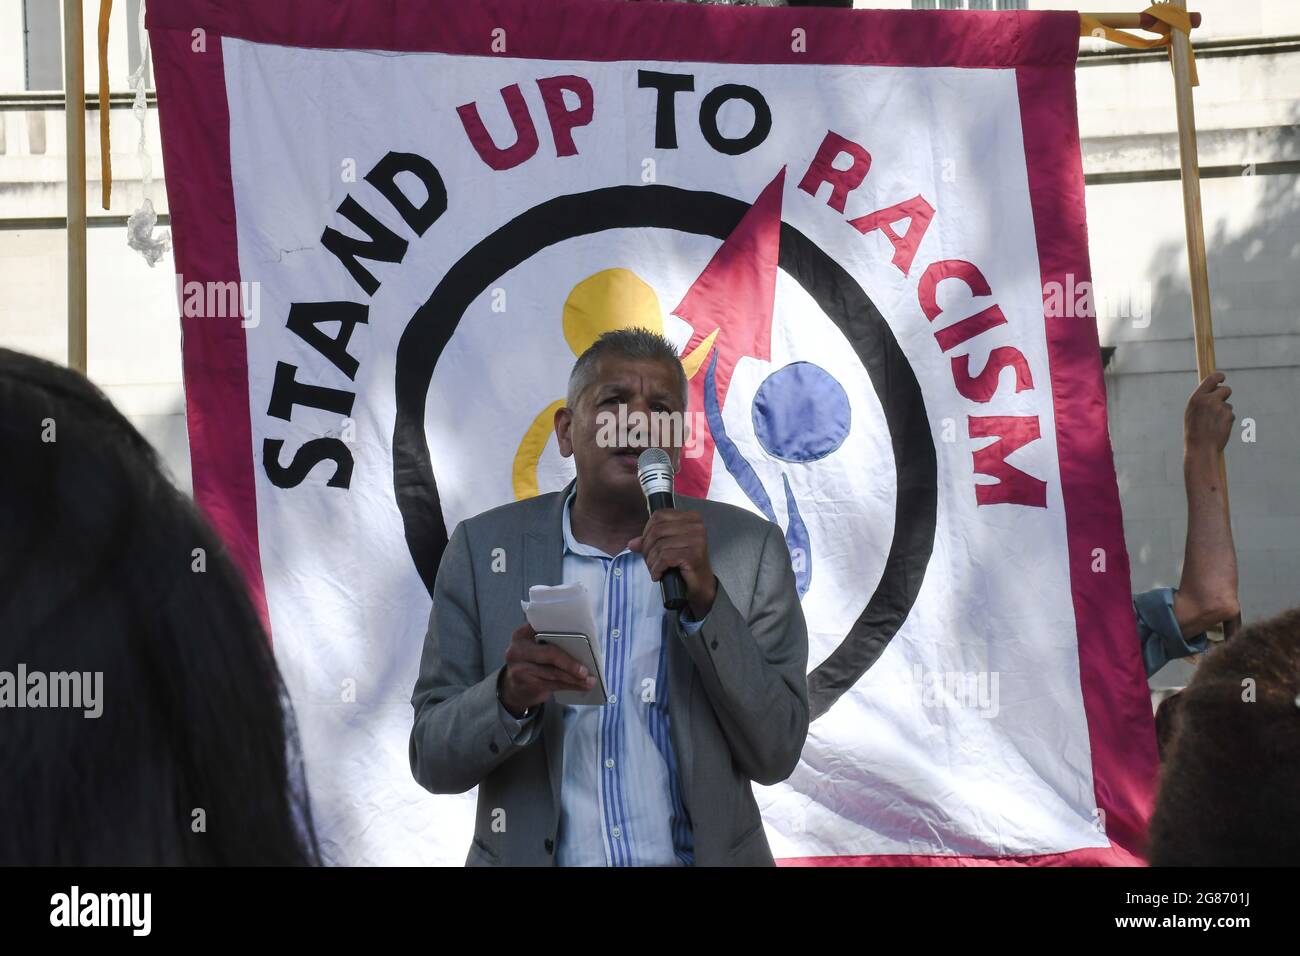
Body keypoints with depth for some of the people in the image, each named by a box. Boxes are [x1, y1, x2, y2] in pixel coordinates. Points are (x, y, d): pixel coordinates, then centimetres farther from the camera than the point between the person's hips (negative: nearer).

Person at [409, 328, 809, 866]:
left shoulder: (749, 550, -1)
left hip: (703, 856, -1)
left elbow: (775, 756, -6)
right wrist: (511, 696, -20)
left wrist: (706, 600, -16)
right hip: (531, 856, 1)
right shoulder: (483, 549, 0)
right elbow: (433, 761, -1)